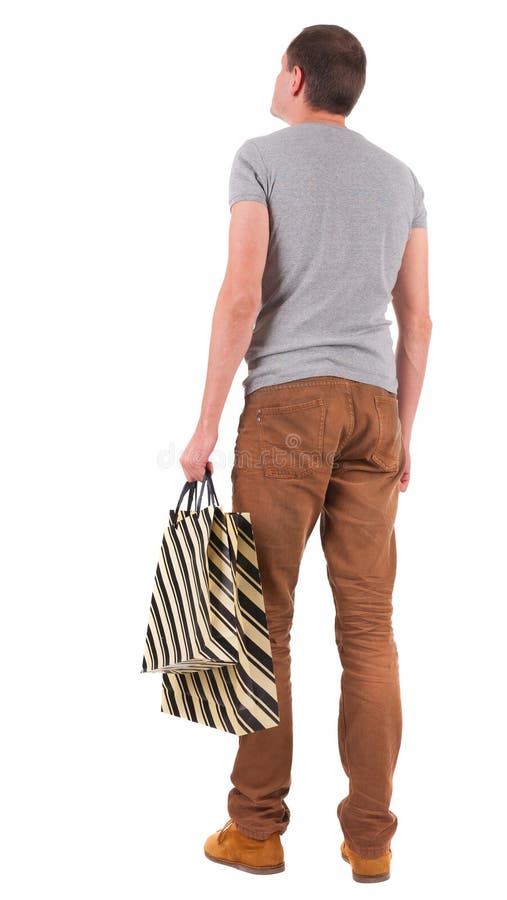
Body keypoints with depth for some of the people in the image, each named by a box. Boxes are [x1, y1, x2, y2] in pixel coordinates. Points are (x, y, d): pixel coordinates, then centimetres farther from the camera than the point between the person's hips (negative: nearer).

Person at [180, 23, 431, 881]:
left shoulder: (262, 156, 2)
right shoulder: (400, 177, 17)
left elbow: (242, 294, -10)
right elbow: (417, 321, 13)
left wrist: (205, 425, -7)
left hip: (287, 399, -4)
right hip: (373, 406, 5)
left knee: (265, 618, 0)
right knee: (368, 627, 3)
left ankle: (256, 827, 5)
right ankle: (370, 836, 6)